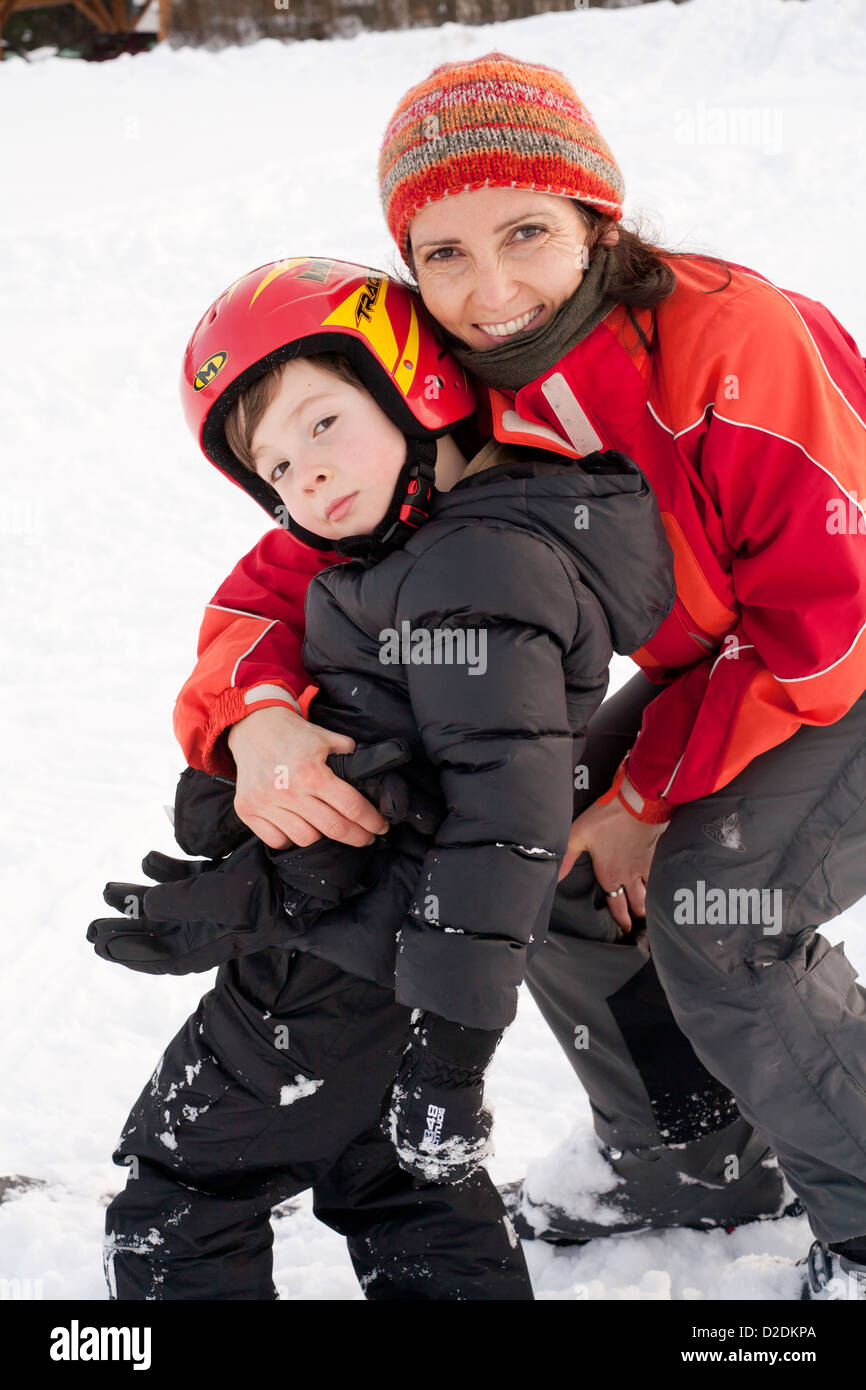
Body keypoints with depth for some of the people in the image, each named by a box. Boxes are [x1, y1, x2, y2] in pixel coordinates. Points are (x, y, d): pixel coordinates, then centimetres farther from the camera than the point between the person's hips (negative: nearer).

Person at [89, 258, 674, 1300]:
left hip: (337, 978, -10)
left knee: (175, 1213, 3)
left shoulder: (474, 569, -22)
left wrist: (449, 1042, -28)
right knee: (397, 1189, 26)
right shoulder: (416, 564, 10)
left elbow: (504, 817, -28)